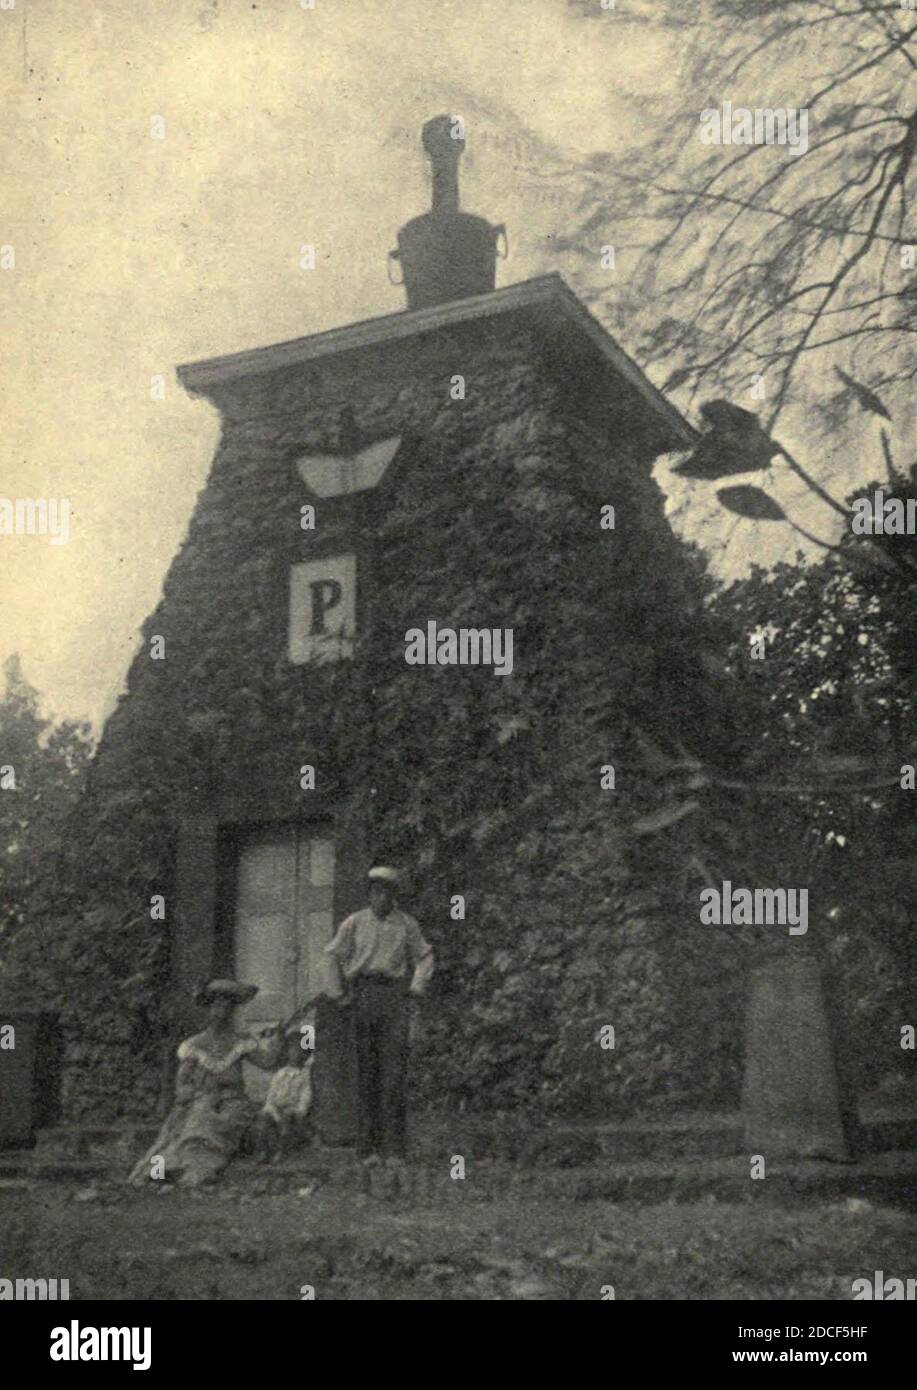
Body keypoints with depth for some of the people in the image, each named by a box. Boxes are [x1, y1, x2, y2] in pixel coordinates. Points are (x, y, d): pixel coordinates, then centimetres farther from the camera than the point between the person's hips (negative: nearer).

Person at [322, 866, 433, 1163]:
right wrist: (338, 995, 8)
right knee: (366, 1070, -1)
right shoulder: (354, 923, 6)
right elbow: (334, 957, 12)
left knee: (394, 1069, -8)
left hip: (395, 996, 0)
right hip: (362, 992, 0)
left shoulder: (407, 924, 8)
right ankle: (367, 1147, 2)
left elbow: (424, 957, 19)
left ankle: (393, 1148, -6)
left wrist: (417, 987, 6)